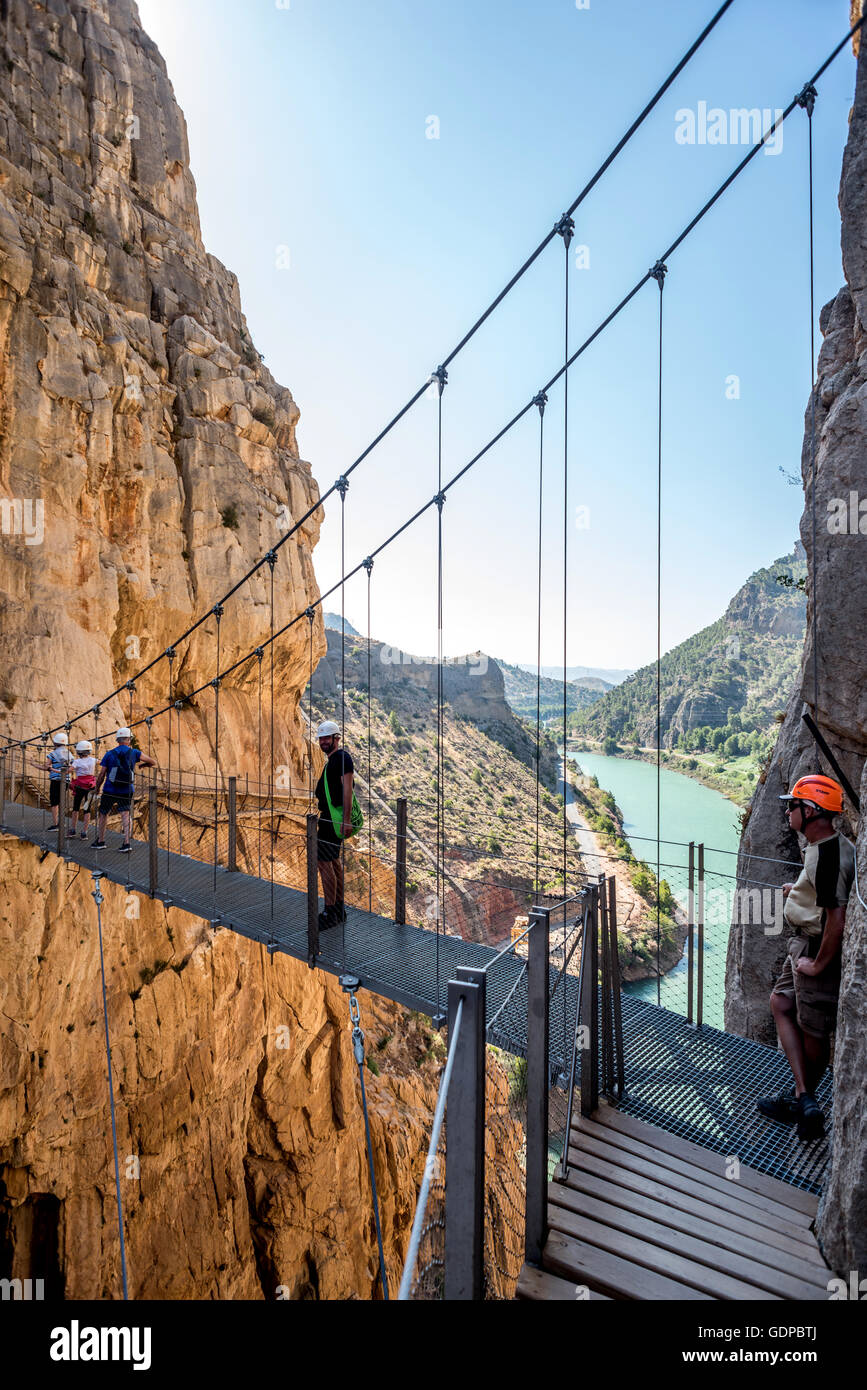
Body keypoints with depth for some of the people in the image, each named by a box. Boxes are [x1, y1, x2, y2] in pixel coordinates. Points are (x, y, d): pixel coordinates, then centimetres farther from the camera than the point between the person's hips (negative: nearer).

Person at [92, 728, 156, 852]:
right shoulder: (134, 753, 1)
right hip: (127, 791, 0)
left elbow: (101, 775, 2)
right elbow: (152, 762, 6)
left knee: (103, 814, 17)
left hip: (110, 790, 1)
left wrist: (96, 790, 13)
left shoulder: (109, 754, 3)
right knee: (125, 815, 1)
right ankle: (126, 843, -12)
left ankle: (100, 841, 28)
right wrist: (141, 765, 25)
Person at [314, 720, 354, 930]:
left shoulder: (342, 758, -13)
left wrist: (347, 820, -24)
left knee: (323, 861, -9)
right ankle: (339, 909, 23)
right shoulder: (332, 760, 18)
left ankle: (330, 913, -3)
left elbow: (347, 790, -20)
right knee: (334, 860, 14)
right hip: (329, 816, 10)